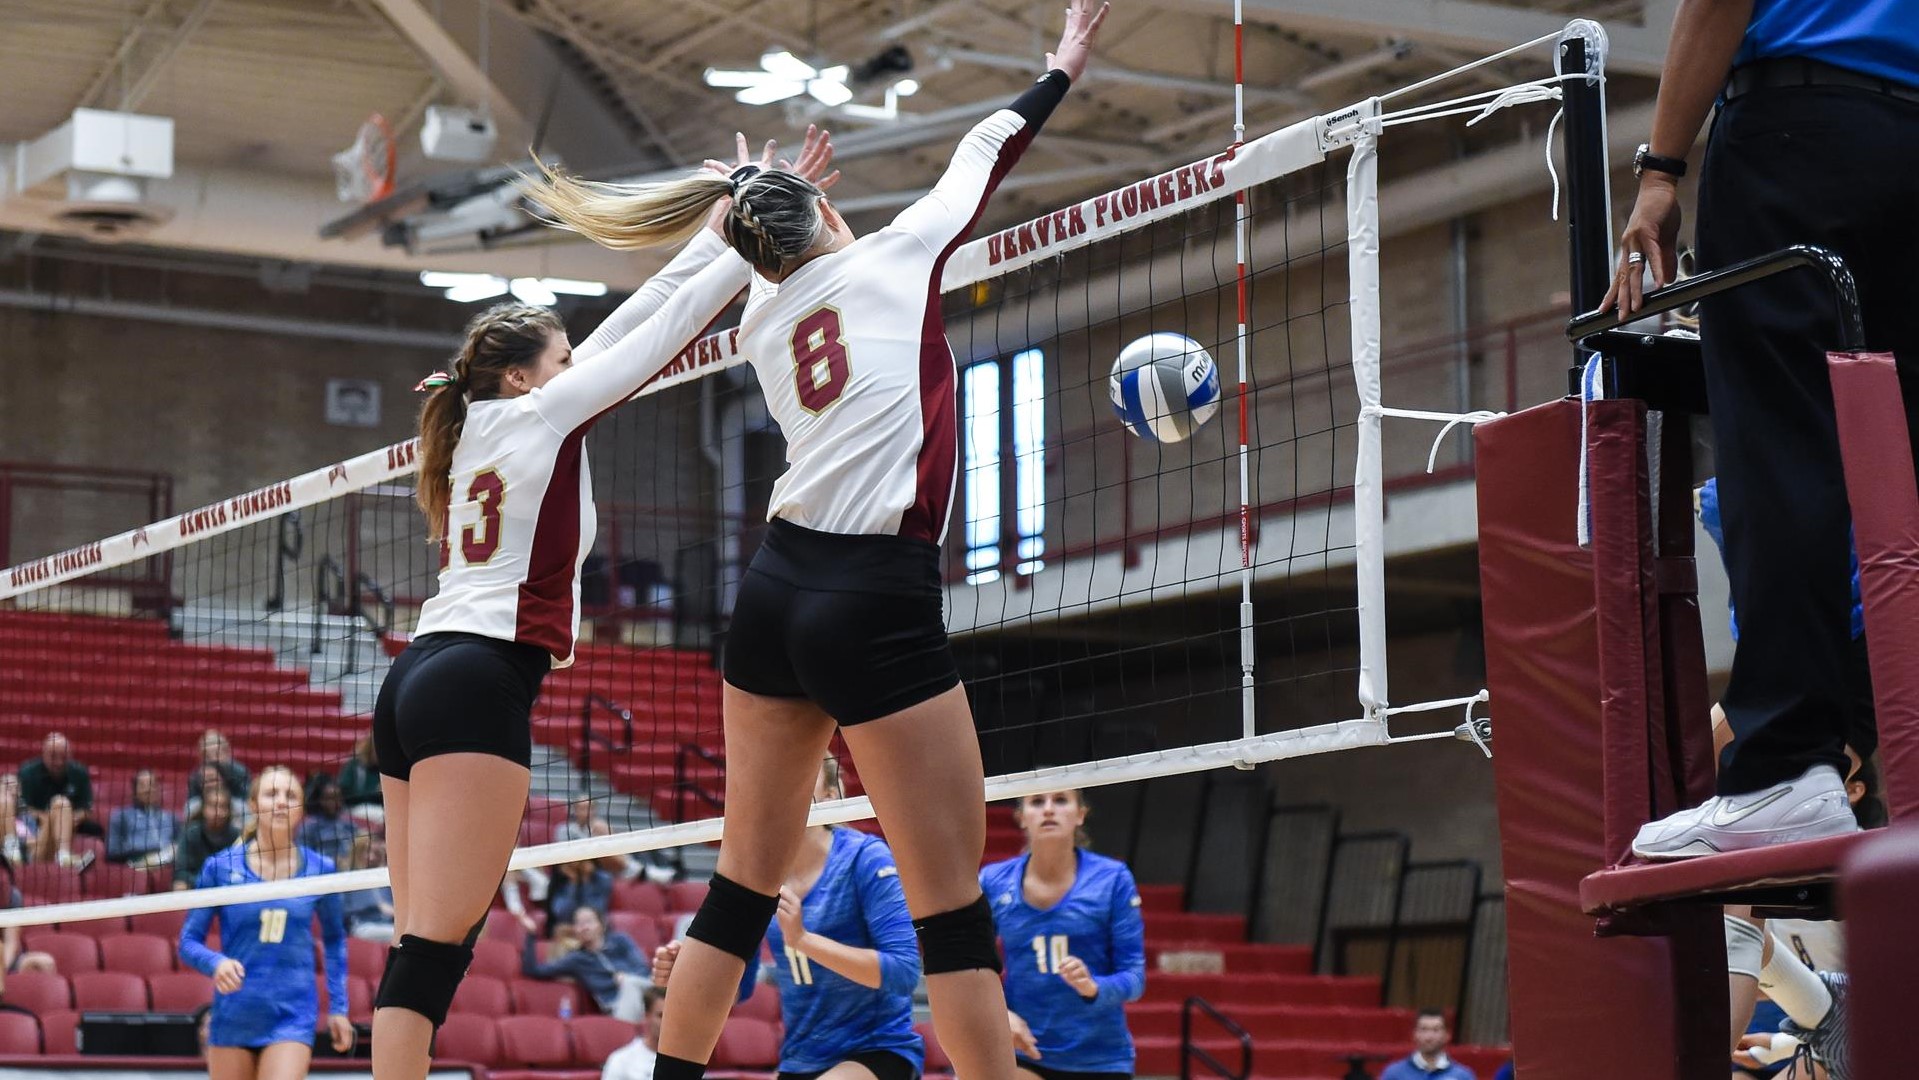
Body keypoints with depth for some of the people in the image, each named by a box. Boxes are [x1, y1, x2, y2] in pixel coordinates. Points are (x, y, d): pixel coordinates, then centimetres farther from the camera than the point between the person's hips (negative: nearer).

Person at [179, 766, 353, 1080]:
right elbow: (188, 941, 2)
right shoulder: (221, 867, -3)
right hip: (233, 1015, 1)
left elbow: (334, 939, 16)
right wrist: (216, 963, -20)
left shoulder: (320, 869, 1)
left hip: (292, 1016, -1)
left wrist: (338, 1007, 11)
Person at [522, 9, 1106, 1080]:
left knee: (745, 881, 12)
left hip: (779, 590, 6)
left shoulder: (764, 319, 15)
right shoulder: (892, 258, 2)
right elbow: (987, 149, 17)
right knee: (954, 902, -5)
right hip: (879, 603, -6)